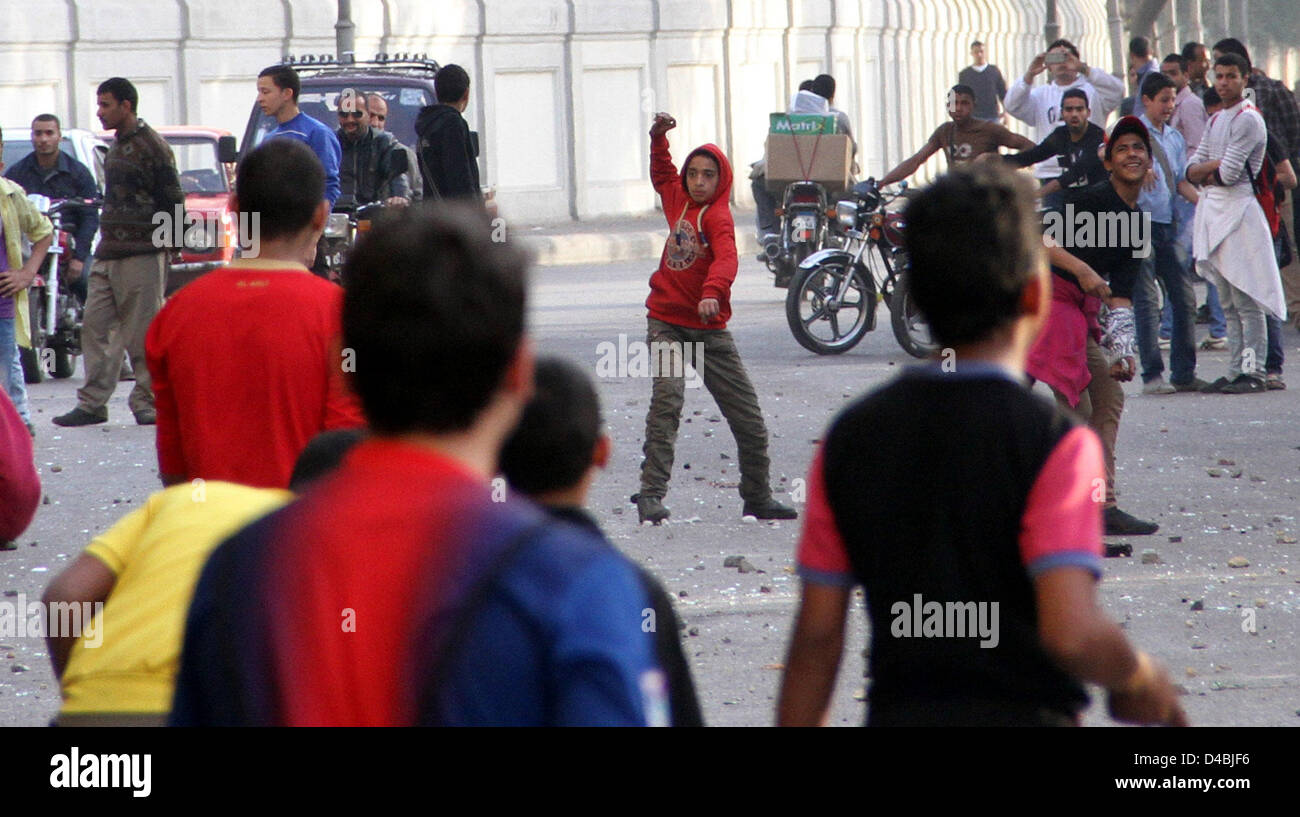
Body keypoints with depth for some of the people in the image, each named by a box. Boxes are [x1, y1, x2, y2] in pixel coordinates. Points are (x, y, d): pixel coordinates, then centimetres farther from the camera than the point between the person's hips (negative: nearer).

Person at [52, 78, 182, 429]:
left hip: (142, 255, -9)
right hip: (109, 253, 9)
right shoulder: (118, 145, 17)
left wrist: (170, 243, -11)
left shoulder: (151, 147, -11)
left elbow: (172, 201, -11)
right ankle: (92, 403, 6)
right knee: (96, 325, 4)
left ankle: (148, 403, 4)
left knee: (143, 333, -4)